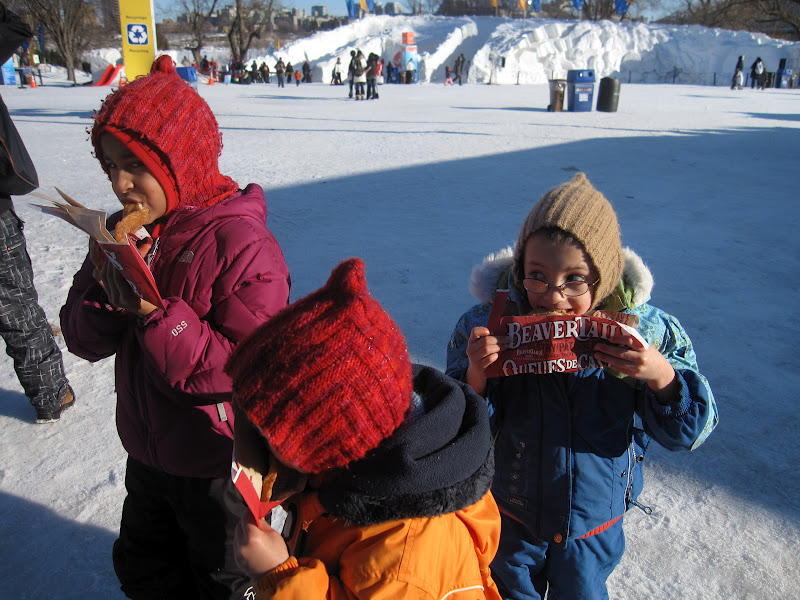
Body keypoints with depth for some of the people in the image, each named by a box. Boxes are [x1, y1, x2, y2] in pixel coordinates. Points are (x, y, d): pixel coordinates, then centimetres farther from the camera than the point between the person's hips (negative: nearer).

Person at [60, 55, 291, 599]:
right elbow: (82, 338, -2)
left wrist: (156, 314, -35)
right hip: (148, 451, 7)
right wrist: (106, 294, -23)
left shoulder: (241, 245, -26)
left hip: (218, 465, -7)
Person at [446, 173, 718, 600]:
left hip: (595, 523, 1)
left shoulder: (641, 329, -19)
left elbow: (689, 431, -13)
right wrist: (475, 376, -37)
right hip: (510, 519, 0)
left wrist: (662, 377, -32)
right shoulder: (487, 324, -22)